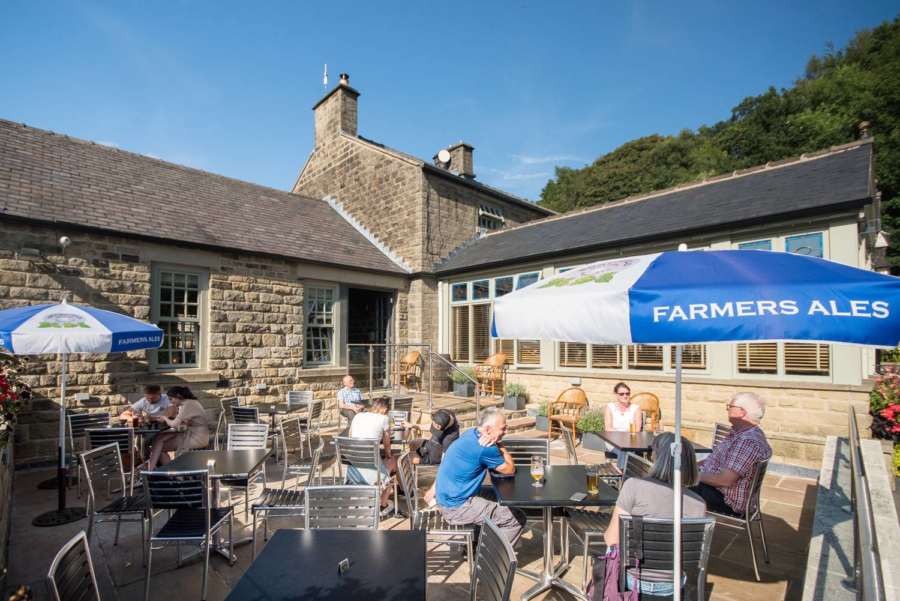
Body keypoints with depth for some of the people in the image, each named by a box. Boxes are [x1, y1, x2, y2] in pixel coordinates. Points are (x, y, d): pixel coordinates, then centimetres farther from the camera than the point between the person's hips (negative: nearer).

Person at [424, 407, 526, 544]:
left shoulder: (470, 433, 3)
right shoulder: (484, 448, -24)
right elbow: (510, 470, -10)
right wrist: (500, 446, -7)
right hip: (456, 508, -9)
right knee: (517, 519, -7)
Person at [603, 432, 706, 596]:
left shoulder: (634, 486, -24)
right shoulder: (698, 504, -15)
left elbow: (613, 540, -17)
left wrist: (607, 534, 5)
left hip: (633, 581, -2)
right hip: (673, 586, 3)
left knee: (614, 552, 32)